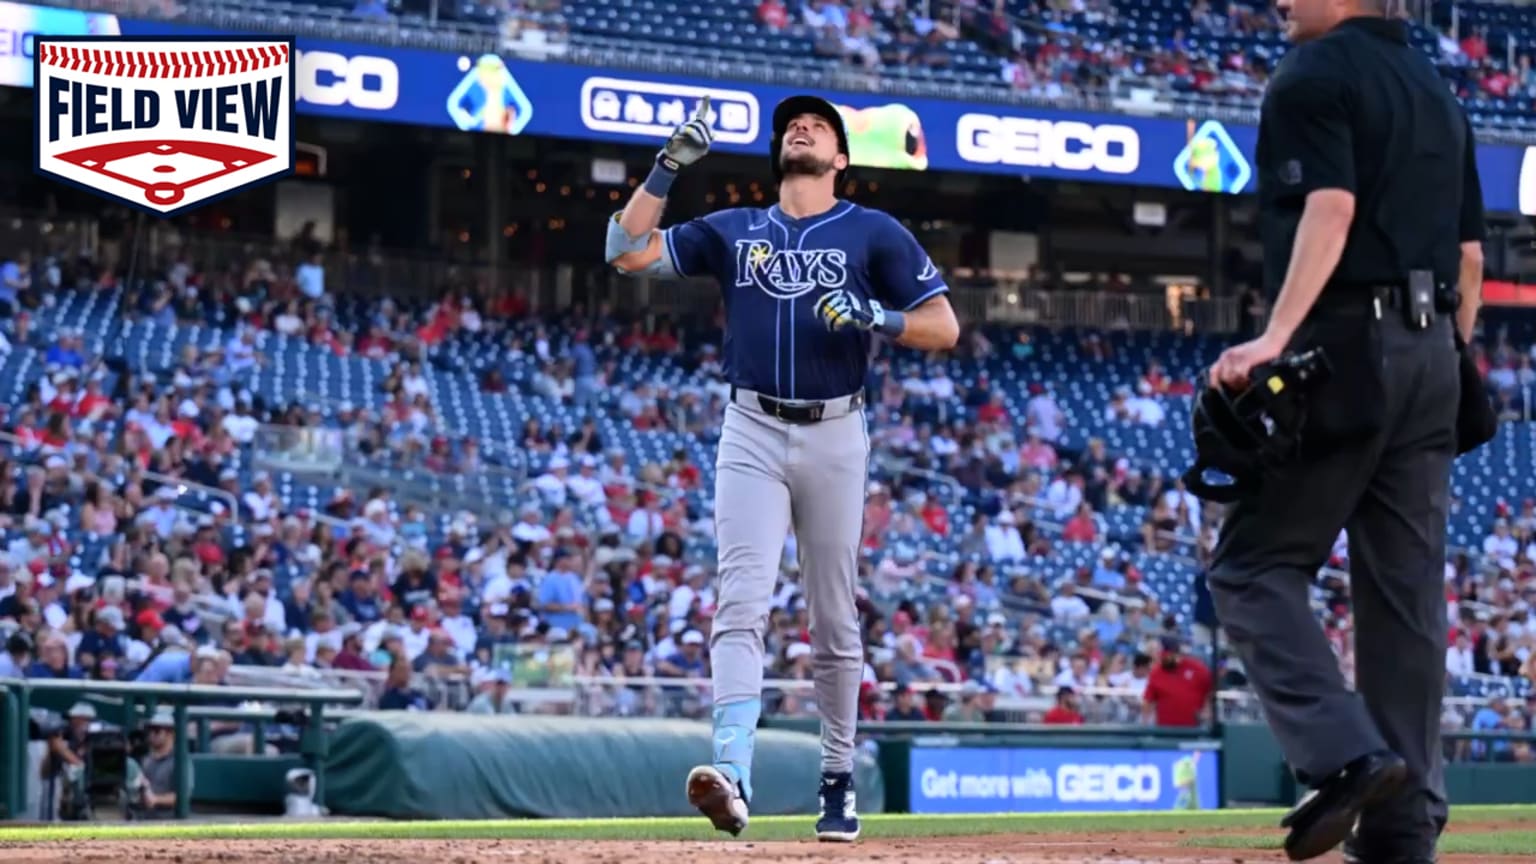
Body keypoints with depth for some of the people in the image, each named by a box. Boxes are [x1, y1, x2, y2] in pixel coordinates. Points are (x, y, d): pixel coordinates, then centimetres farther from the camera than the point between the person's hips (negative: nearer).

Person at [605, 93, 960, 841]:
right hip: (752, 434, 1)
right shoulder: (733, 231, 12)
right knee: (742, 604, -15)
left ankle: (838, 781, 18)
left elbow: (944, 327, 0)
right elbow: (627, 253, 7)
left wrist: (878, 317, -18)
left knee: (833, 620, 7)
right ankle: (732, 774, -28)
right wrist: (669, 167, 0)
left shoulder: (874, 234, 5)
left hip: (835, 436, -1)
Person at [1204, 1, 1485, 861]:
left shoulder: (1315, 73, -5)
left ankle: (1345, 755, -19)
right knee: (1407, 590, 6)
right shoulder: (1439, 90, 20)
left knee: (1255, 565, -2)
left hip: (1345, 345, -8)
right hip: (1431, 353, 8)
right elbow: (1471, 252, 18)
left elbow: (1331, 207, -19)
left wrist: (1278, 335, -27)